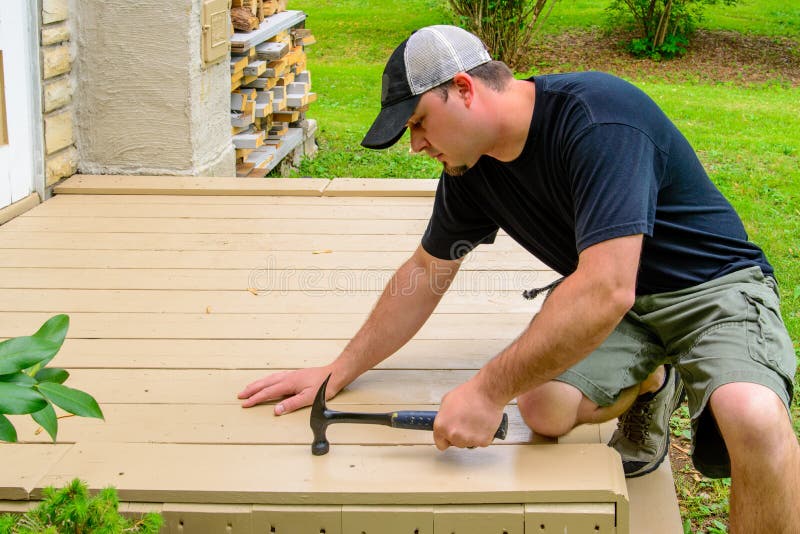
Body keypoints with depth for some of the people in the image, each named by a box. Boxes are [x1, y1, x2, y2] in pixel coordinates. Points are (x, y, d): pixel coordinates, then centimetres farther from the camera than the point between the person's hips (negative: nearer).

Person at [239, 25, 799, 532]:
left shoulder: (598, 119, -30)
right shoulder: (470, 166, -4)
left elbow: (606, 292, -37)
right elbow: (426, 272, 11)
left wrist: (489, 390, -32)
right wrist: (338, 371, 8)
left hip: (714, 282, -7)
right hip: (608, 292, 7)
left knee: (753, 416, -36)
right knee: (543, 408, -21)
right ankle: (650, 387, 12)